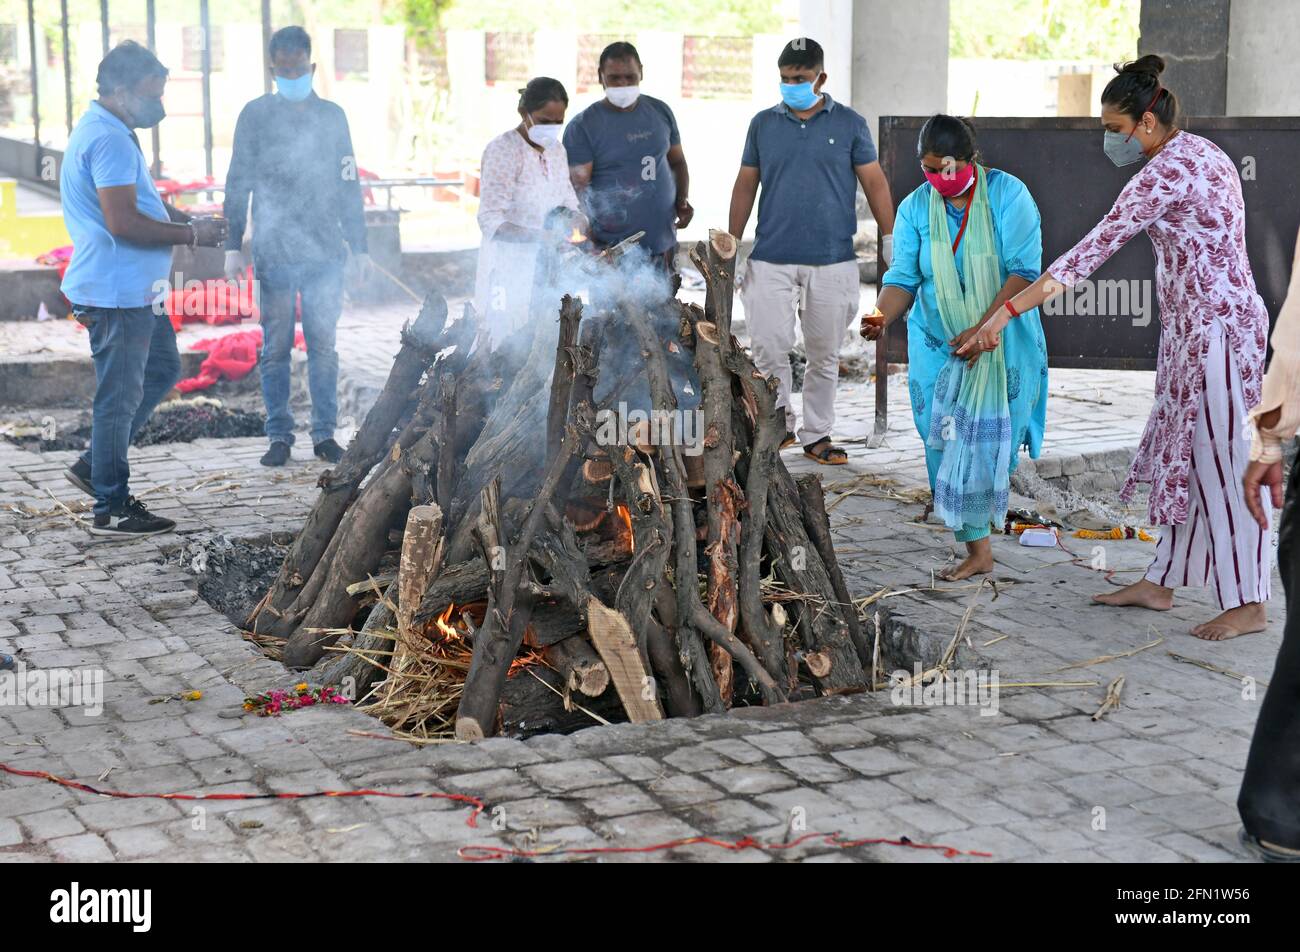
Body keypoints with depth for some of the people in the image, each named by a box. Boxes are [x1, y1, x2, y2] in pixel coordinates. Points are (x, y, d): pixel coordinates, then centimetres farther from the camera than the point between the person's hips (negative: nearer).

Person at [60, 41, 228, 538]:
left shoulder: (107, 131, 16)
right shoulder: (110, 140, -19)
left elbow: (140, 200, 26)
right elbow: (123, 223, -27)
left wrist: (188, 219, 10)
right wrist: (192, 234, -17)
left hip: (134, 291, 11)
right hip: (117, 293, -11)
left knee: (162, 369, 21)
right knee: (119, 398, -2)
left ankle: (94, 465, 26)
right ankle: (111, 510, 7)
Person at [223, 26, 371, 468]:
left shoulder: (332, 115, 10)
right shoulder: (256, 115, 4)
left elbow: (348, 186, 13)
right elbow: (238, 183, 5)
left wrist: (359, 248, 10)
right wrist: (233, 246, -2)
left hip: (325, 253, 2)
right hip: (273, 253, -1)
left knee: (323, 348, 4)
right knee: (275, 350, 2)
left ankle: (324, 434, 11)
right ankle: (279, 436, 9)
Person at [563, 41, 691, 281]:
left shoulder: (660, 112, 10)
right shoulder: (582, 127, -4)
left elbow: (677, 162, 21)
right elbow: (578, 187, -11)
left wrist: (682, 200, 1)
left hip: (662, 247, 5)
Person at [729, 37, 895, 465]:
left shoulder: (850, 124, 3)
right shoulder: (763, 124, 8)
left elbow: (874, 183, 5)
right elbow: (746, 185, 11)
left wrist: (893, 242, 0)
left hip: (833, 262, -1)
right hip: (771, 260, 1)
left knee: (824, 355, 6)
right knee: (769, 348, -6)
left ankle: (816, 436, 17)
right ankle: (779, 426, 11)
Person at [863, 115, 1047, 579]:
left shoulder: (1008, 194, -10)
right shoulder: (915, 208, -1)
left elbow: (1025, 269, -15)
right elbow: (903, 277, -4)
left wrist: (985, 327, -25)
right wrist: (882, 315, -26)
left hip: (1003, 343, -2)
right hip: (937, 344, 2)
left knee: (989, 440, -5)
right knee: (949, 445, -3)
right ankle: (977, 550, 6)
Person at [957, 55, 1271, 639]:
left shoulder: (1167, 170, -19)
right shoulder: (1199, 153, 11)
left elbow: (1095, 248, -24)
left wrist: (1007, 312, -25)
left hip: (1215, 330, -10)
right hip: (1200, 328, 10)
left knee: (1221, 461, -3)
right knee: (1186, 455, 14)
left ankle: (1247, 604, 6)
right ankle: (1158, 583, 23)